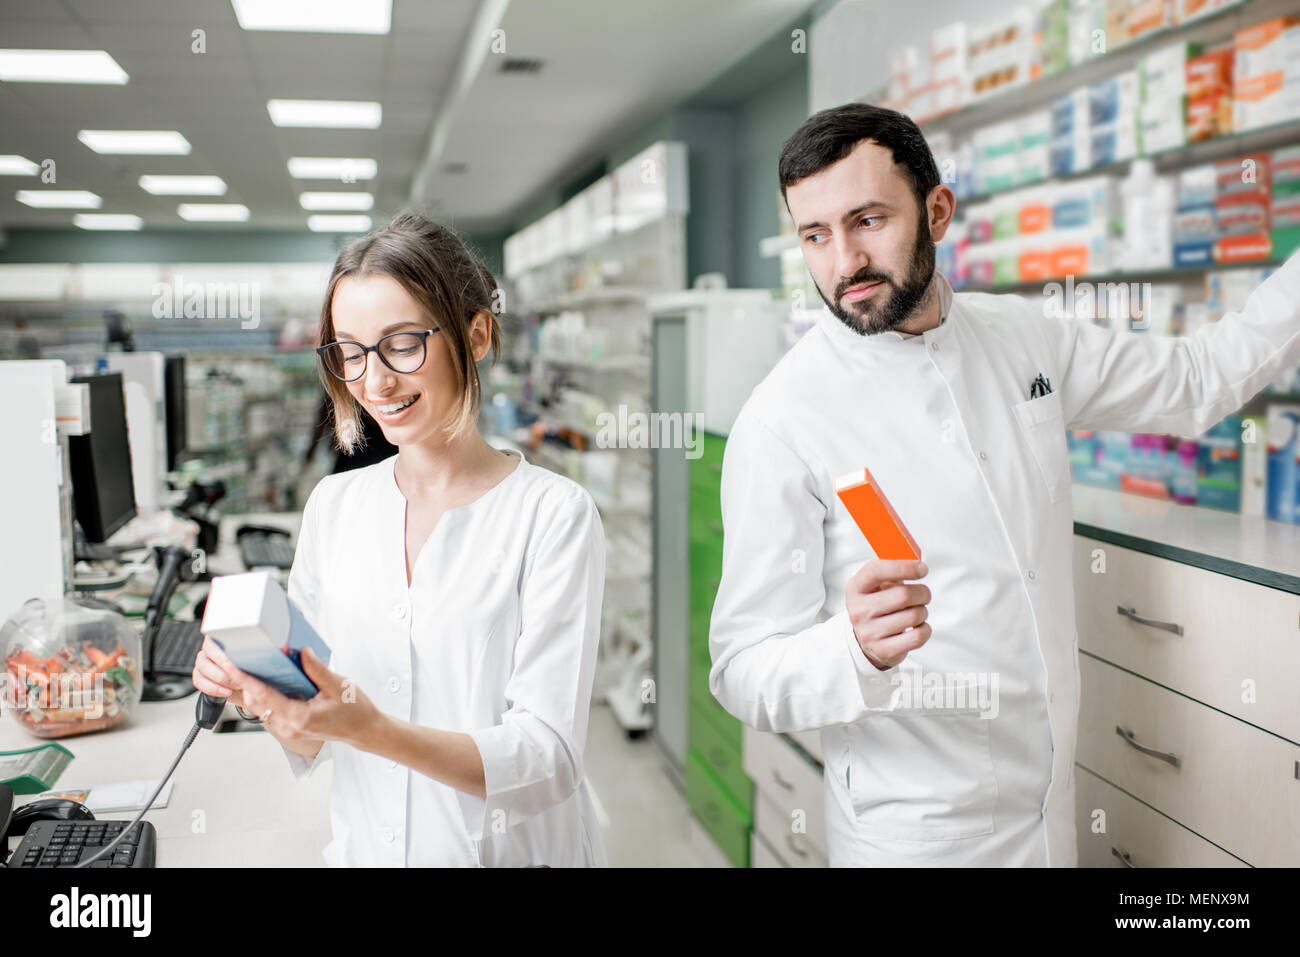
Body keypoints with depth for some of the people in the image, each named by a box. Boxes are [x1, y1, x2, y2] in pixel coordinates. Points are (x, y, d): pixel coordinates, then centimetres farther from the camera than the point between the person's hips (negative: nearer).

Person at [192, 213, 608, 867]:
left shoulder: (553, 514, -10)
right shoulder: (332, 505, 4)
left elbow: (549, 760, -14)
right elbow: (309, 748, 8)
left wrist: (370, 728, -26)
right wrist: (263, 695, -12)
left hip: (511, 852, -3)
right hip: (364, 849, 4)